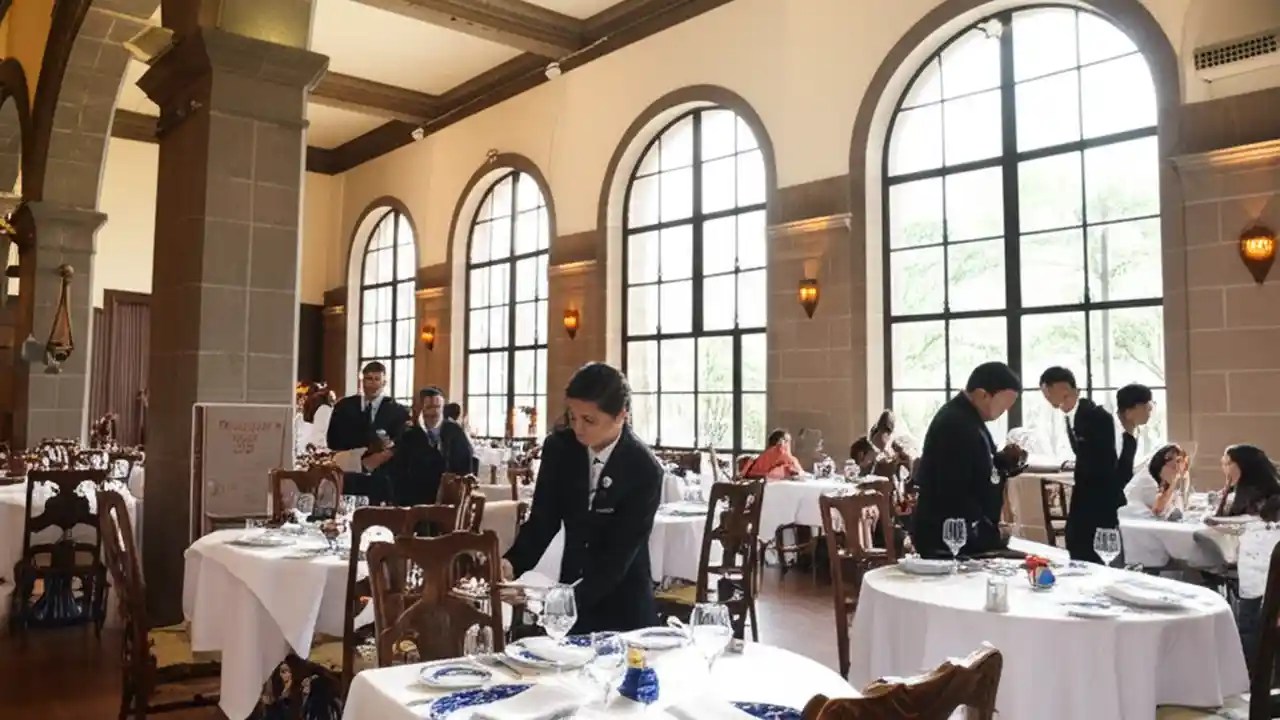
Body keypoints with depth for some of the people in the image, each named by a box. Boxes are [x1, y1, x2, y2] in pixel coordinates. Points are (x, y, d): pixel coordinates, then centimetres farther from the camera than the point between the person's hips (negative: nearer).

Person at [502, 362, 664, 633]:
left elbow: (620, 552, -22)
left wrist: (570, 600, -32)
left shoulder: (644, 469, -21)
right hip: (569, 591, 3)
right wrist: (512, 563, -21)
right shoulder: (559, 448, -8)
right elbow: (543, 519, -3)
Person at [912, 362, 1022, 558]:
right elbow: (954, 495, -26)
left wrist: (1005, 460, 4)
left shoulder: (967, 417, 10)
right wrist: (989, 533, -20)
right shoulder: (956, 426, -22)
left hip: (963, 535, 10)